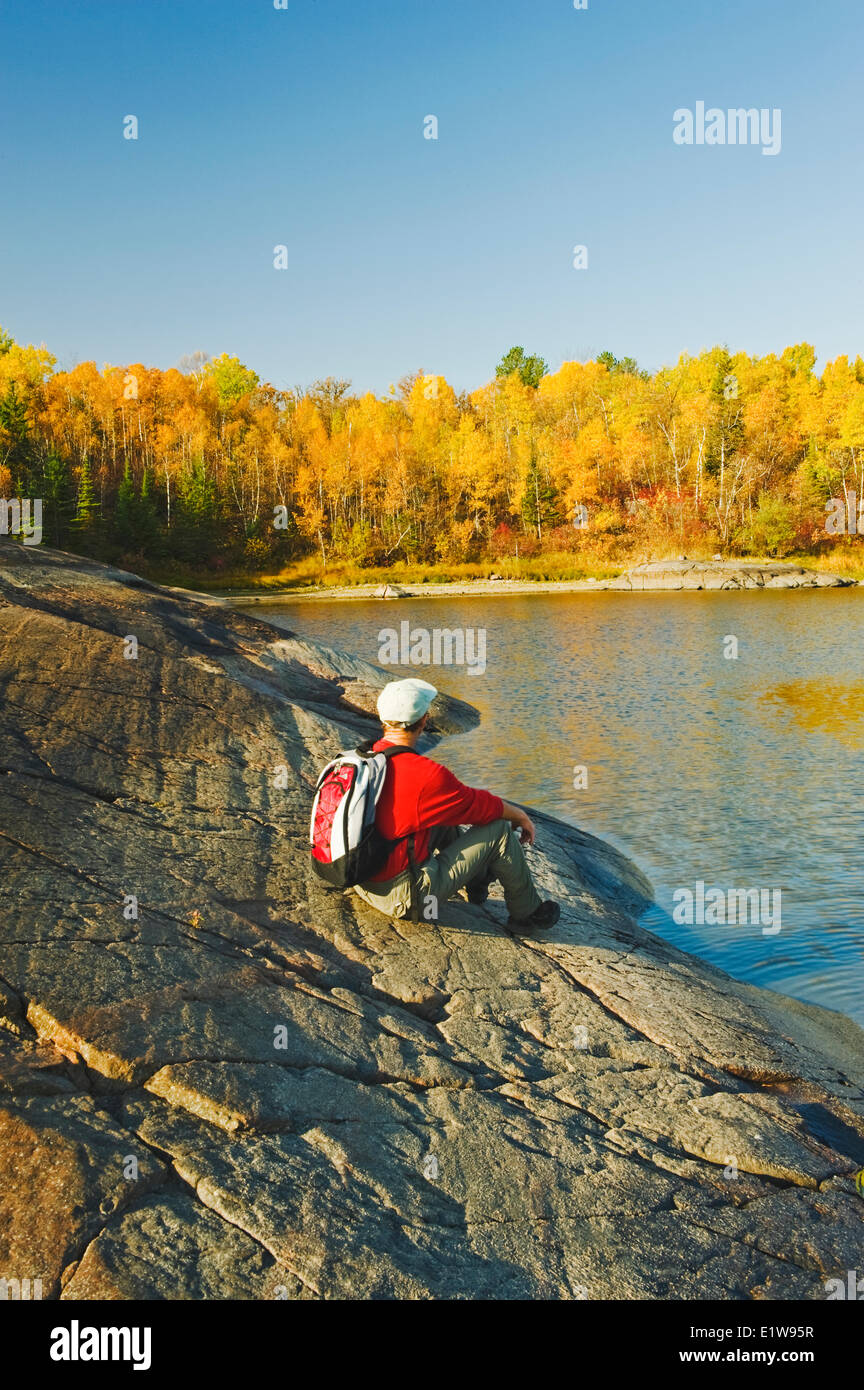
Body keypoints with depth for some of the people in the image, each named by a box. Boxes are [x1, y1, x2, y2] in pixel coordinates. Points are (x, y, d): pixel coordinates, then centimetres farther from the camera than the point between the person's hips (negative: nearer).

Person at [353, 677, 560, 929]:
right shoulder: (425, 775, -24)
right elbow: (480, 804, -8)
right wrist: (520, 816, 12)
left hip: (363, 882, 8)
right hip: (404, 897, -8)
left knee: (443, 816, 23)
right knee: (498, 829, 0)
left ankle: (478, 878, 44)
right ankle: (527, 911, 20)